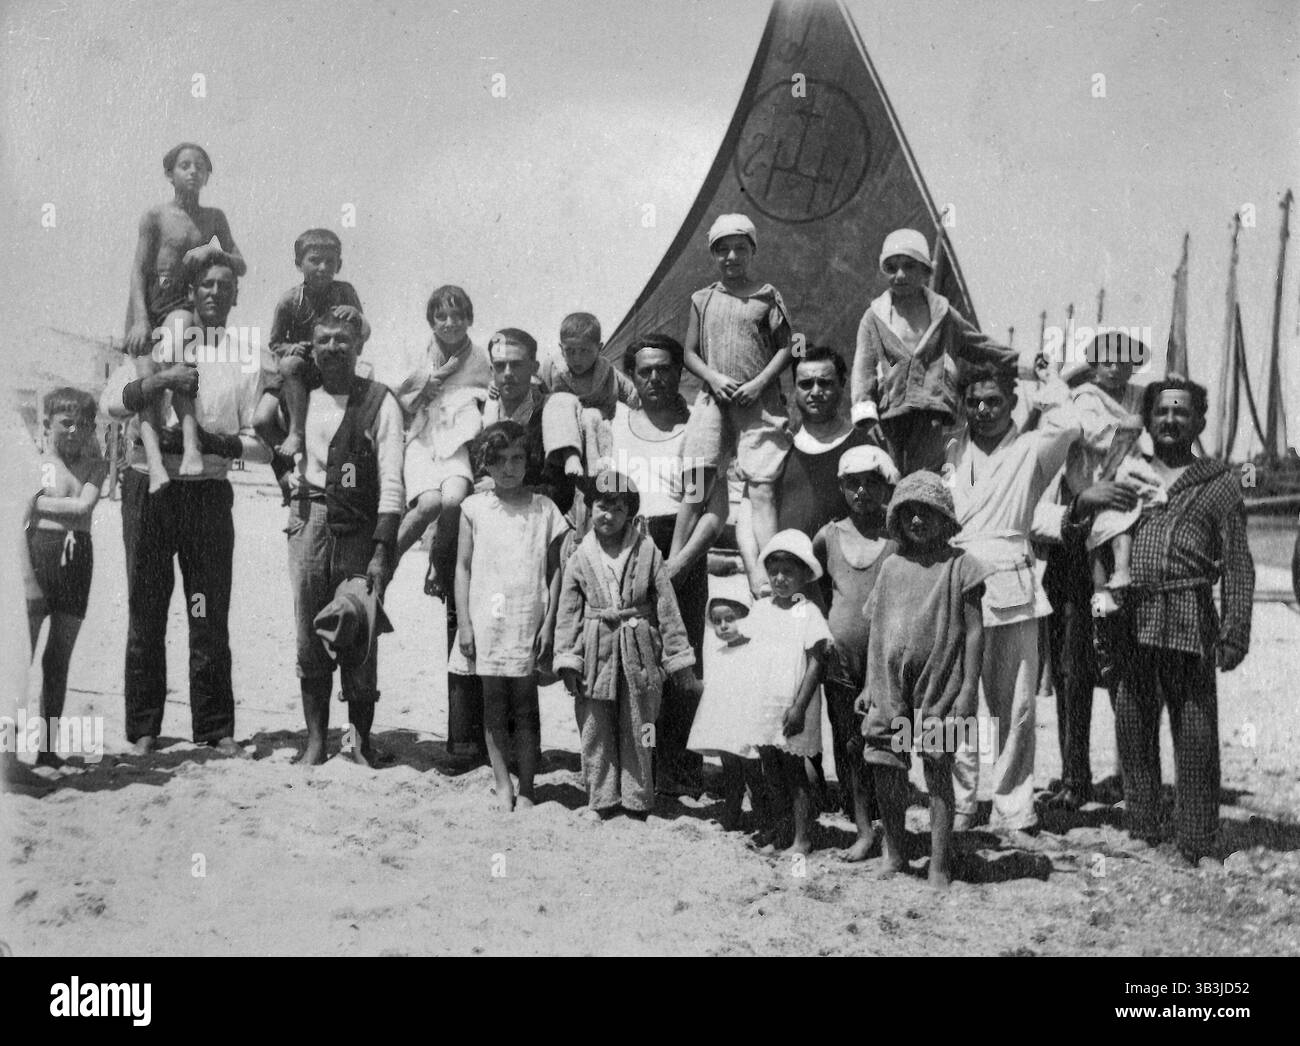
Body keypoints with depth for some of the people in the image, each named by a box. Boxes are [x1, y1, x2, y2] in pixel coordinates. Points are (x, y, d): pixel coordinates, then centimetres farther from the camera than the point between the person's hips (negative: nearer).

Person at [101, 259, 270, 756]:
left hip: (209, 490, 0)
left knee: (210, 613, 0)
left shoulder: (244, 358, 9)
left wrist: (216, 442, -12)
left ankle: (216, 728, 8)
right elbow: (110, 401, -4)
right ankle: (143, 729, 12)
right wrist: (160, 380, -19)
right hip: (149, 487, 0)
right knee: (146, 611, 4)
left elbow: (262, 443, 5)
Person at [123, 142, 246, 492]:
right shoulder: (155, 216, 1)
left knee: (176, 364, -31)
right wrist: (140, 320, -17)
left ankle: (190, 445, -41)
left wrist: (213, 252, -11)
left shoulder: (214, 218, 11)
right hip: (147, 305, -1)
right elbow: (139, 270, -4)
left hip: (183, 305, 1)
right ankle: (154, 462, -38)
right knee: (147, 376, -22)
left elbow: (241, 267, 10)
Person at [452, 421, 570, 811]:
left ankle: (526, 790, 11)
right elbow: (462, 567, 4)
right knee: (493, 707, 7)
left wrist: (549, 623, -3)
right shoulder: (474, 508, 3)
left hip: (528, 624, -1)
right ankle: (502, 785, 17)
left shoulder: (543, 508, 3)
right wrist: (464, 625, -2)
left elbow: (555, 570, 4)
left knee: (525, 707, 4)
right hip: (487, 622, 1)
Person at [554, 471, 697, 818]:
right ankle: (603, 798, 18)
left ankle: (637, 799, 18)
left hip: (638, 652, -1)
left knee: (637, 730, 7)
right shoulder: (580, 558, 3)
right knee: (595, 731, 6)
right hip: (595, 653, 1)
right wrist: (567, 660, -4)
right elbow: (568, 613, 4)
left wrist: (679, 658, -1)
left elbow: (667, 607, 1)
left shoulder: (647, 552, 0)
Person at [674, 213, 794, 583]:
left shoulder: (767, 296, 5)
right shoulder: (703, 299, 11)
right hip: (713, 399, 2)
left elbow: (785, 348, 4)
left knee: (763, 489, -7)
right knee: (696, 484, -1)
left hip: (759, 403, -2)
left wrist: (759, 382, -10)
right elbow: (690, 353, 11)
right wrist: (714, 377, -7)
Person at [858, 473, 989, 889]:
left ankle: (940, 867, 9)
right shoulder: (891, 566, 11)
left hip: (939, 685, -4)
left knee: (938, 771, 0)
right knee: (884, 768, 6)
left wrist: (968, 689, -9)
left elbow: (974, 631, -4)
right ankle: (894, 851, 26)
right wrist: (870, 684, 12)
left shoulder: (958, 565, -2)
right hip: (891, 686, 4)